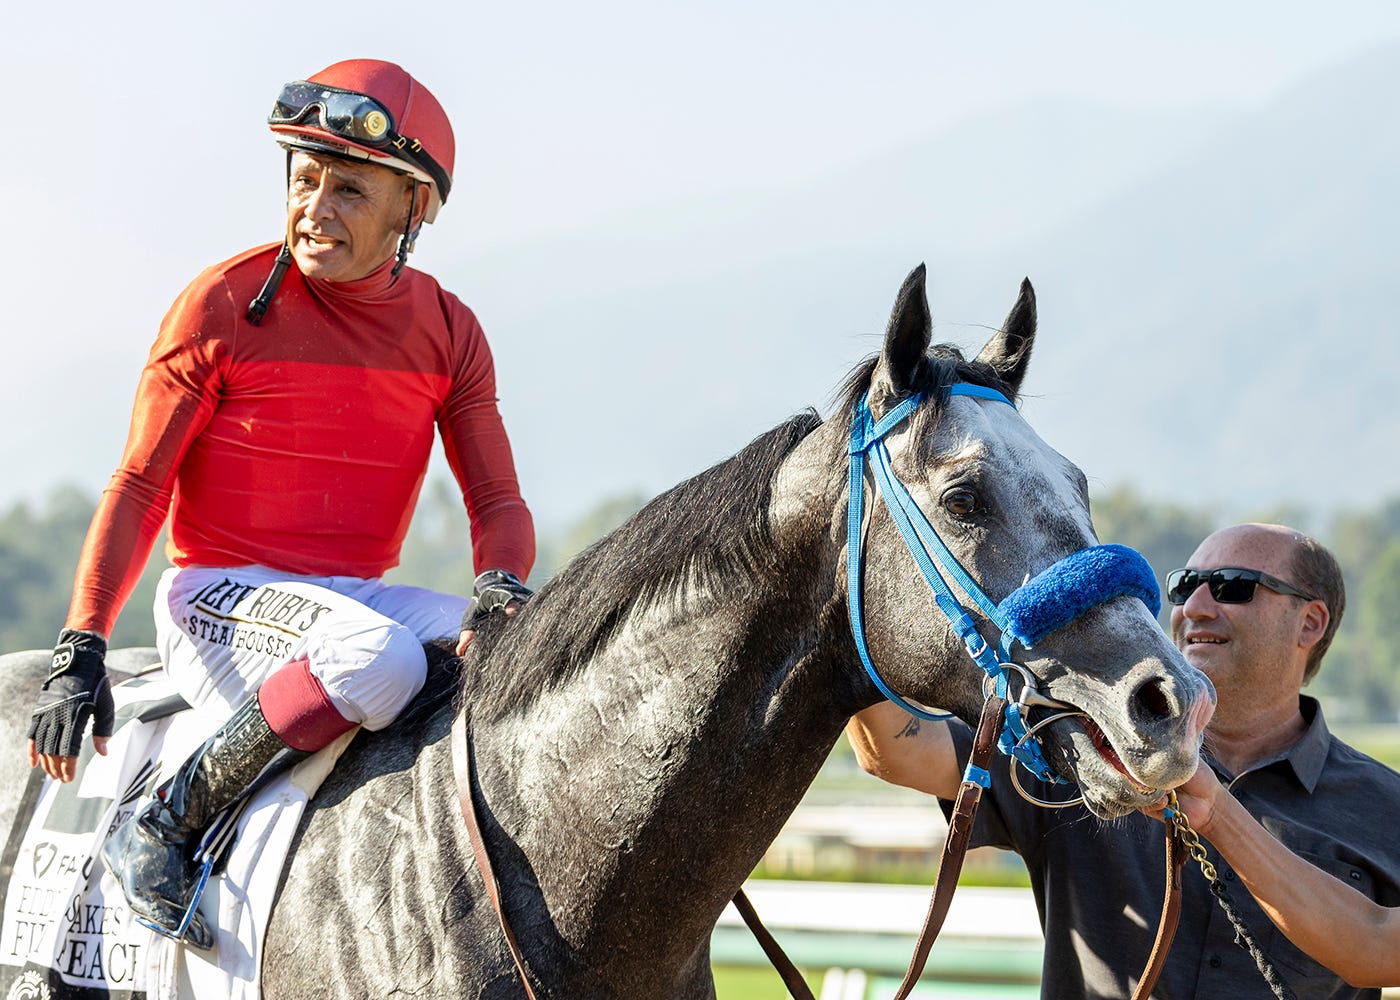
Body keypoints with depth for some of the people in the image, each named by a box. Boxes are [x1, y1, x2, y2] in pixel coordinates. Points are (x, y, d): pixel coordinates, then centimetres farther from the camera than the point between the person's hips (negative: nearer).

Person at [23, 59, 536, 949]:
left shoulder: (449, 333, 5)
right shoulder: (223, 304, -7)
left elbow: (498, 504, 4)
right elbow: (139, 486, -5)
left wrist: (502, 590, -21)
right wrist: (81, 649, -14)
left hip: (356, 598, 5)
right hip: (218, 600, -5)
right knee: (381, 658, -35)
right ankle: (163, 830, -21)